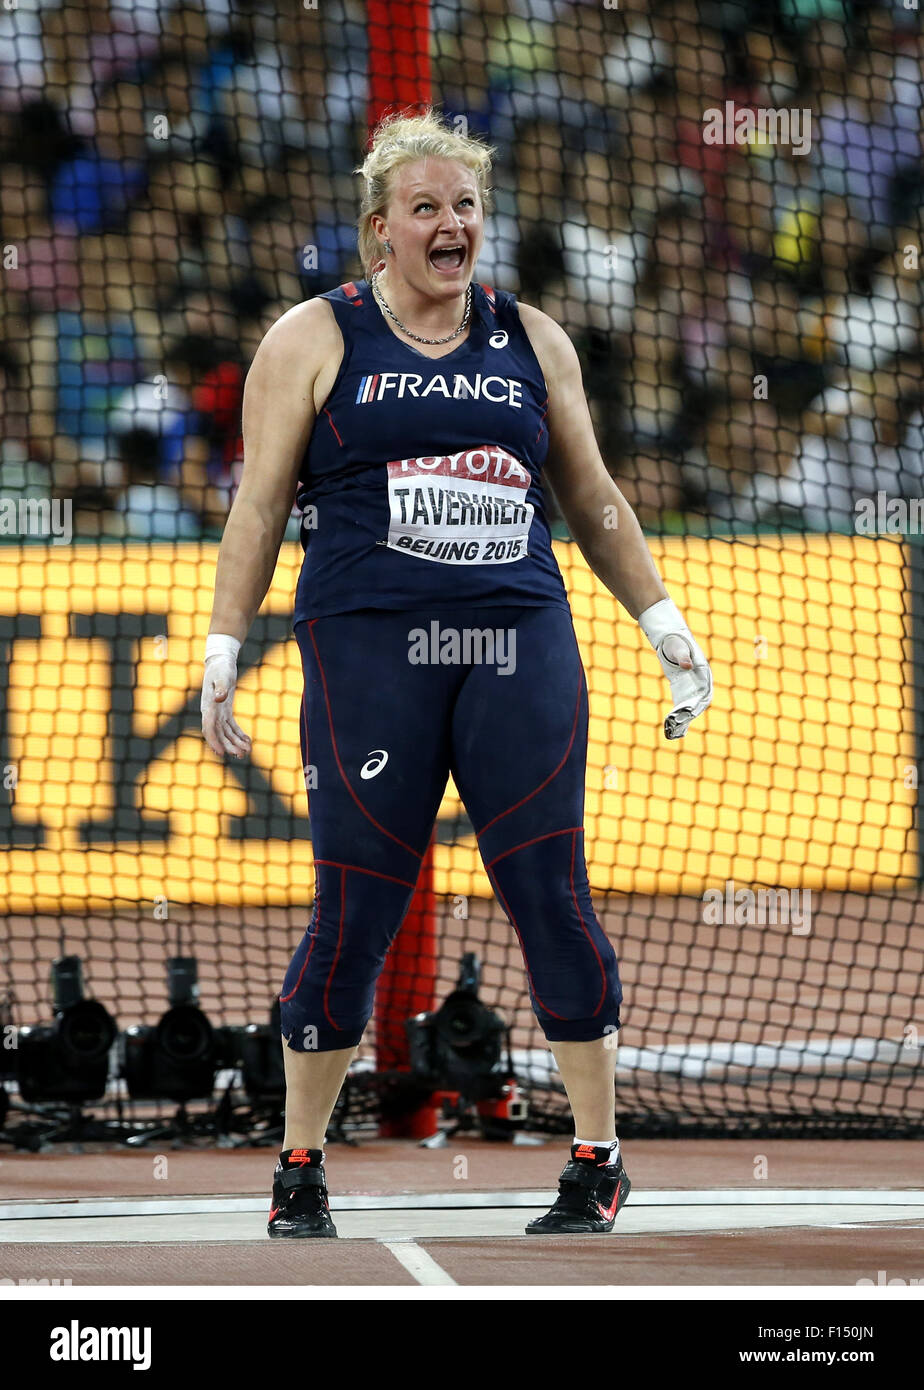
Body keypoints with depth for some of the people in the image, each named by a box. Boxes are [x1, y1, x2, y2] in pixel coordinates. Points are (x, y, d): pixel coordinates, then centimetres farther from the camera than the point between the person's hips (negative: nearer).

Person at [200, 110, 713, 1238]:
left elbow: (592, 498, 21)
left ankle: (597, 1164, 5)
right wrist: (222, 653, -2)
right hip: (367, 645, -2)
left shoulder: (532, 340, 15)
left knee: (552, 894, -3)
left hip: (521, 640, 2)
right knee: (355, 909, -3)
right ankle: (299, 1167, 10)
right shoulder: (314, 340, 6)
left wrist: (664, 626, 17)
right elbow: (259, 506, 5)